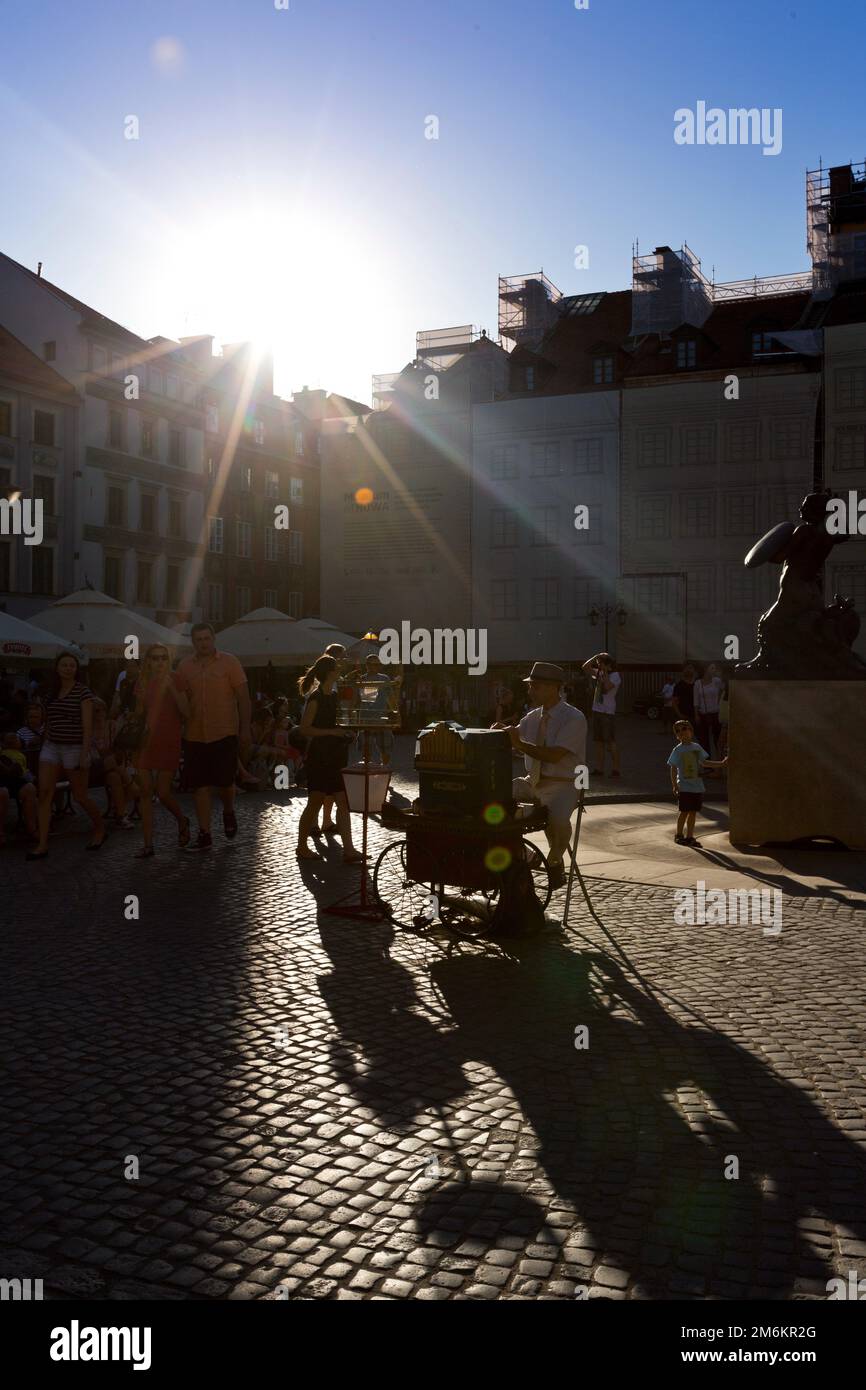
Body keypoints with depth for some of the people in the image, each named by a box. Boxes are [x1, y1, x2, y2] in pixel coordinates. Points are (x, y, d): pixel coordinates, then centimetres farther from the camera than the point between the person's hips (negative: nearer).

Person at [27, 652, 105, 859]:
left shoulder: (83, 692, -7)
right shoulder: (53, 692, 10)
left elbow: (87, 725, -11)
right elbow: (49, 722, 16)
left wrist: (85, 754, -16)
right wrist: (46, 743, 15)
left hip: (74, 747, -5)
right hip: (51, 747, 5)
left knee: (80, 796, 4)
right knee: (44, 793, -6)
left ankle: (100, 828, 30)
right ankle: (42, 845, -6)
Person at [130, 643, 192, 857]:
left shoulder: (175, 680, -2)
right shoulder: (142, 682, 8)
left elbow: (186, 713, -10)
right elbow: (138, 715, 16)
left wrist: (172, 689, -18)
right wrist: (140, 700, -5)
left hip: (168, 743, -4)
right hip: (145, 741, 4)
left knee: (163, 793, -5)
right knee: (145, 793, 1)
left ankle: (182, 821, 26)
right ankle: (148, 845, 6)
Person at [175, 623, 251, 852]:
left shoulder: (229, 662, -2)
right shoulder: (185, 666, 6)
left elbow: (243, 696, -3)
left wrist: (245, 728, -8)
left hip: (225, 733, -3)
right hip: (195, 736, 3)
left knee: (224, 782, -3)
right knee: (200, 786, 4)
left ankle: (228, 812, 30)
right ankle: (204, 835, 11)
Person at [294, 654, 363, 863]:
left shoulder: (335, 696, 13)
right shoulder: (315, 698, -11)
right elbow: (305, 728, -17)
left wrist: (347, 732, 6)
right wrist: (332, 731, -22)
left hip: (336, 756, 7)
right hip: (319, 757, -7)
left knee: (343, 803, 1)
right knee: (315, 803, 2)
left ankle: (348, 850, 0)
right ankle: (302, 847, 16)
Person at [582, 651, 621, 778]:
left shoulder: (615, 675, -8)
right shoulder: (599, 673, 12)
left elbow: (607, 687, -25)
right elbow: (585, 667, 16)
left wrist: (605, 672, -16)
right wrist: (595, 657, 4)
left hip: (608, 712, -8)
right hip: (597, 710, 8)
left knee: (611, 742, -6)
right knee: (598, 741, 9)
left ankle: (615, 770, -2)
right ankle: (599, 769, 14)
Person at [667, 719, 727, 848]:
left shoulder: (697, 747, 9)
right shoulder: (677, 750, -4)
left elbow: (704, 762, 19)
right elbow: (673, 769, -6)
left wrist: (721, 764, 16)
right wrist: (674, 785, -14)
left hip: (697, 786, 4)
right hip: (684, 787, -4)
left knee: (693, 812, 8)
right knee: (684, 812, -3)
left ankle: (689, 837, 16)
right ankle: (679, 835, 11)